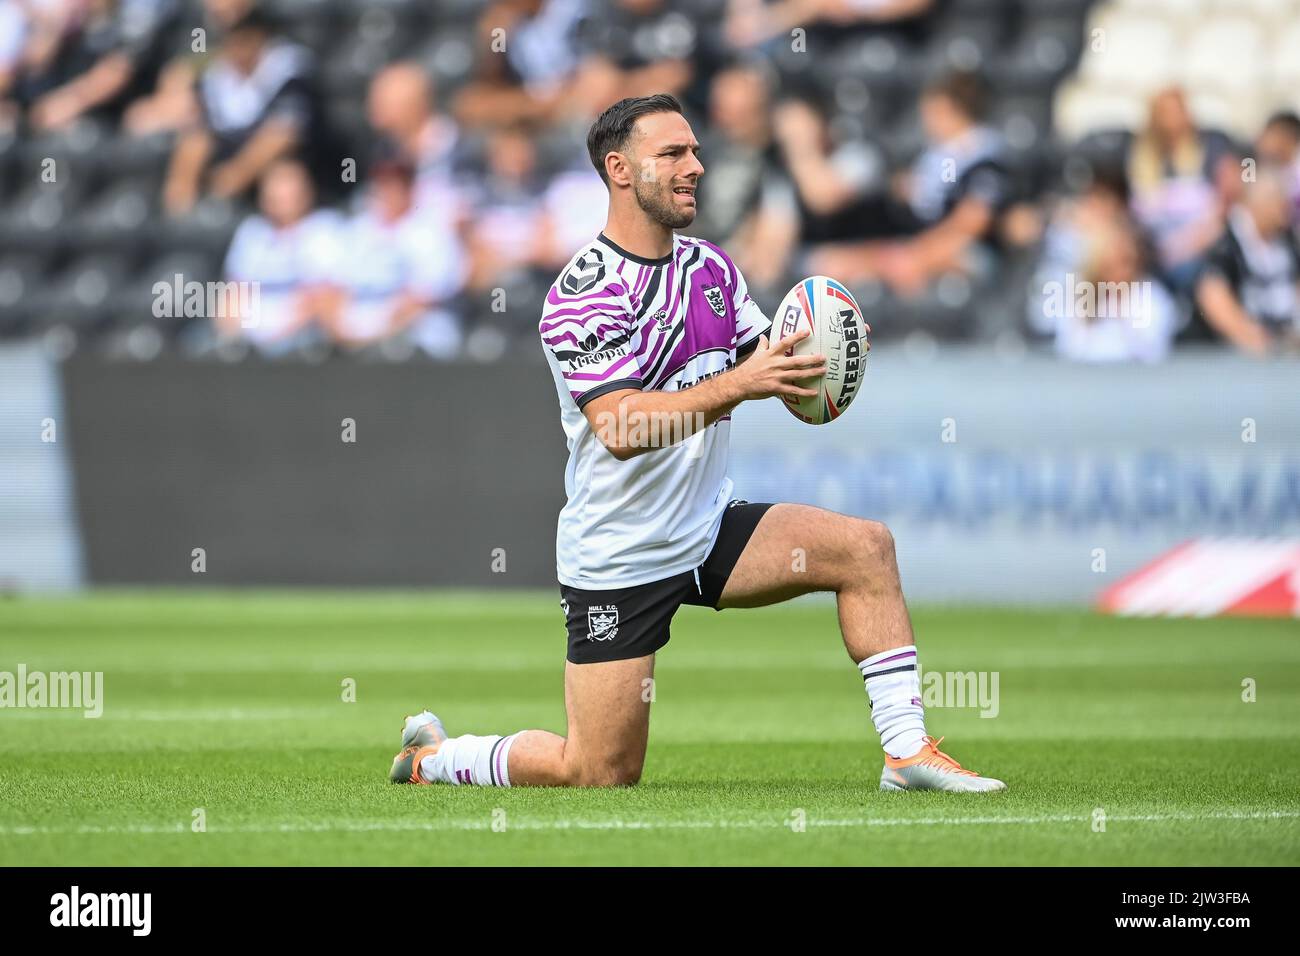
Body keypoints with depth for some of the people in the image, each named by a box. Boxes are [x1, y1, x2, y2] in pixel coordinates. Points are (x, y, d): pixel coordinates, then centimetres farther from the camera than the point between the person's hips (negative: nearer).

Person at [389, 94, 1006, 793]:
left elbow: (770, 367, 8)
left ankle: (908, 753, -11)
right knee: (601, 776, -3)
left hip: (710, 529, 7)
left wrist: (811, 360, -16)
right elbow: (619, 427, -30)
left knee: (864, 547, -13)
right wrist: (735, 384, -41)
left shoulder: (710, 266, 5)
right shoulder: (582, 295, -18)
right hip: (619, 558, -7)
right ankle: (432, 754, 21)